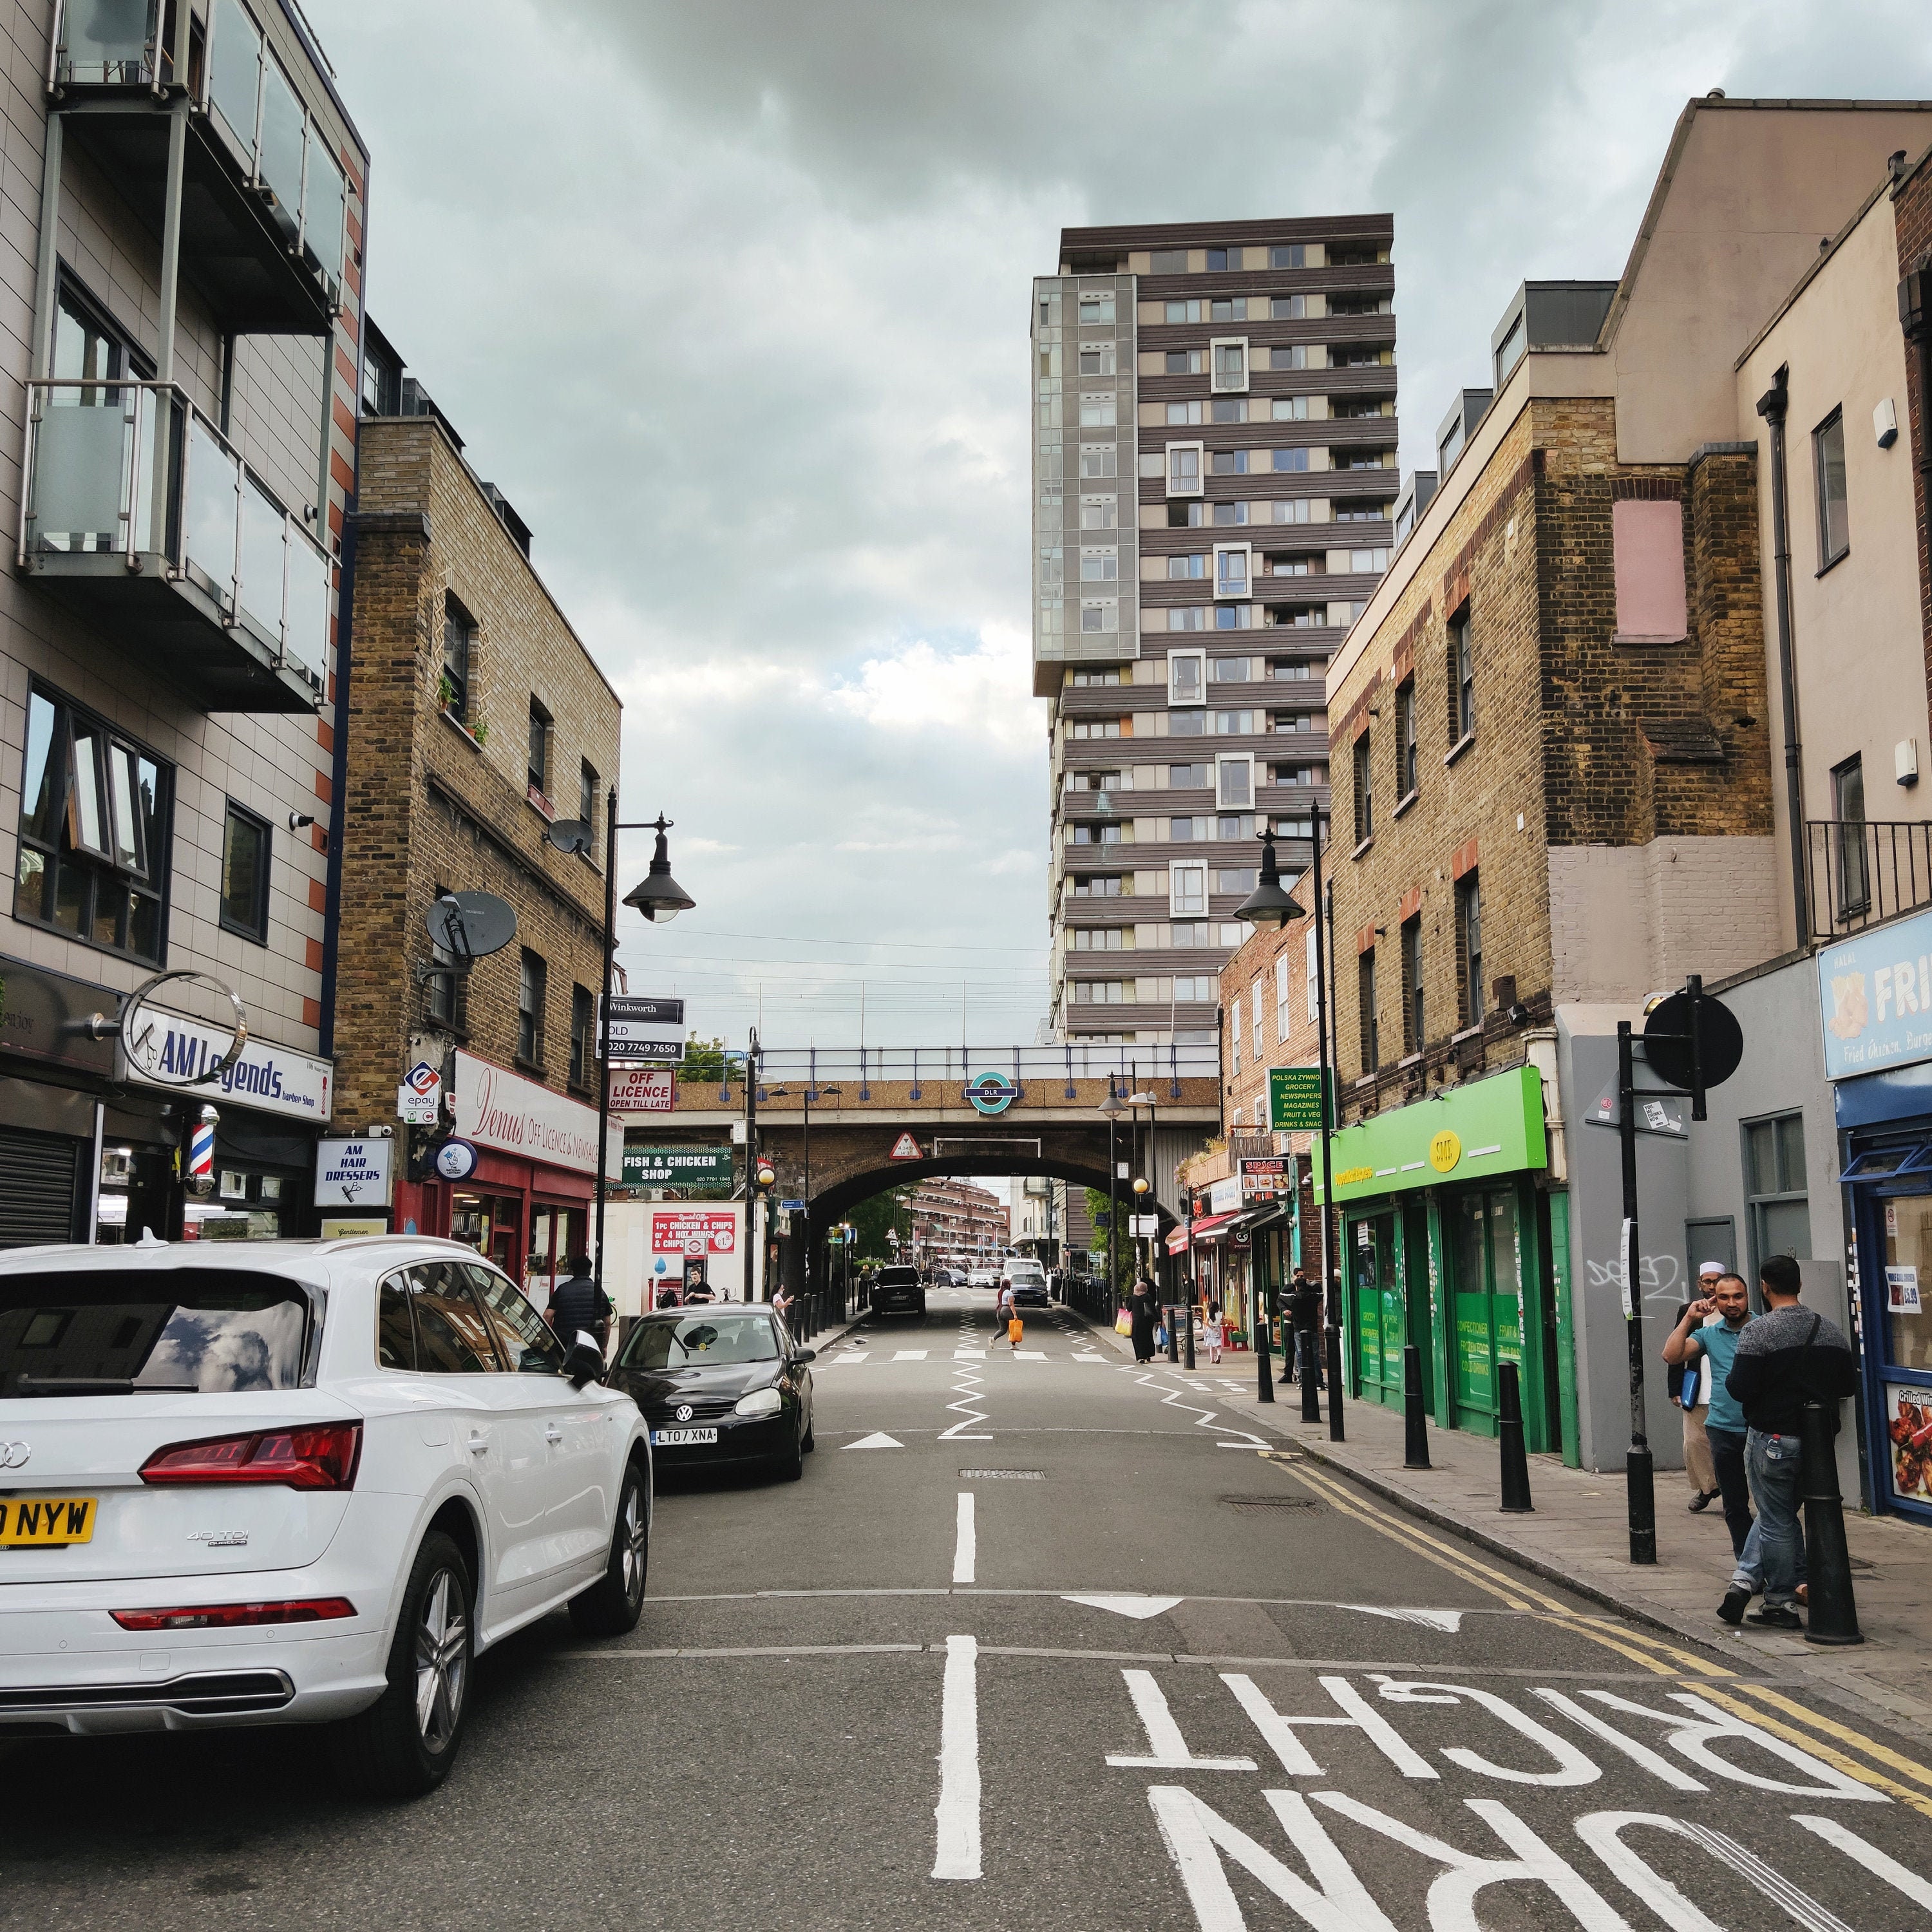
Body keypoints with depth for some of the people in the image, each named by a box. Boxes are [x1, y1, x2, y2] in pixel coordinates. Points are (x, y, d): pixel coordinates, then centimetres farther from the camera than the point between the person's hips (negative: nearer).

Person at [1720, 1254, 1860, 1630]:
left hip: (1772, 1439, -5)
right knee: (1779, 1513, 16)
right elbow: (1849, 1385, 9)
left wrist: (1731, 1379, 2)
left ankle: (1782, 1604, 9)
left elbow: (1740, 1389, -19)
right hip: (1819, 1440, 5)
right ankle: (1747, 1578, 14)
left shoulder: (1760, 1331, -14)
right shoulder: (1830, 1330, 4)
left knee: (1777, 1521, 3)